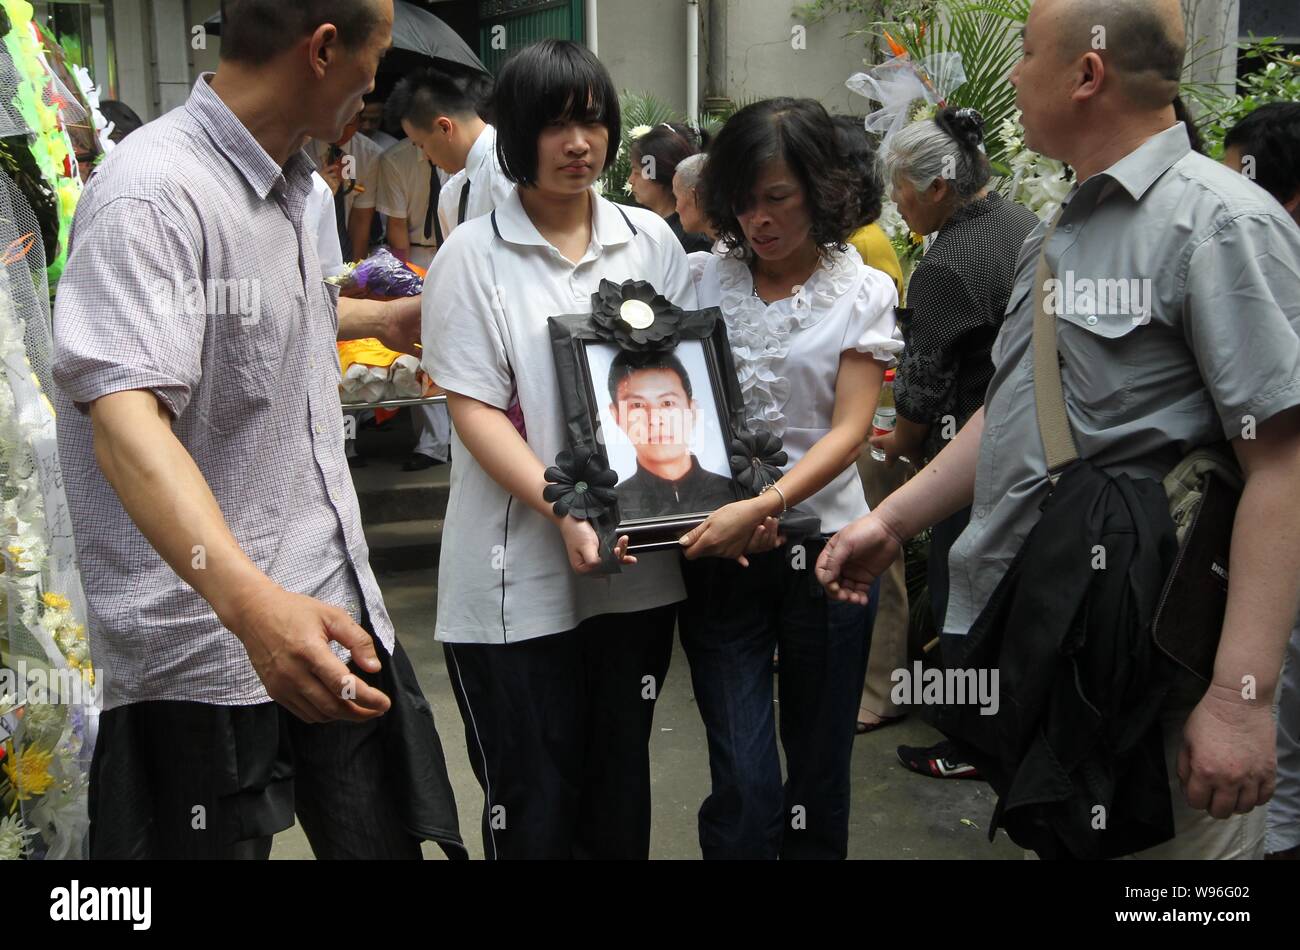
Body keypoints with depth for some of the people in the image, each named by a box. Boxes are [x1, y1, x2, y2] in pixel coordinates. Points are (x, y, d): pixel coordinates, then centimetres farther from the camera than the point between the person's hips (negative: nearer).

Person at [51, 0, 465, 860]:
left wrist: (378, 319, 40)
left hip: (336, 619, 8)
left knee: (389, 836, 14)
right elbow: (126, 420, -30)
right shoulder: (153, 193, -18)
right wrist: (250, 600, -44)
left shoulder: (288, 180, 10)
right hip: (209, 651, -8)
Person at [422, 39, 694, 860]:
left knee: (622, 783, 17)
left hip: (639, 561, 4)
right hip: (522, 576, -3)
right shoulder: (474, 255, -4)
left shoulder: (652, 240, 7)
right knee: (533, 799, 8)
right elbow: (475, 412, -8)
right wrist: (565, 511, -22)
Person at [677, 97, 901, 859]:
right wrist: (717, 515, -12)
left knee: (819, 772, 12)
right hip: (722, 551, 0)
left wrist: (765, 506, -23)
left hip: (823, 544, 0)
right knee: (744, 786, -4)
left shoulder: (863, 291, 3)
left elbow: (850, 429, -7)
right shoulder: (705, 283, 6)